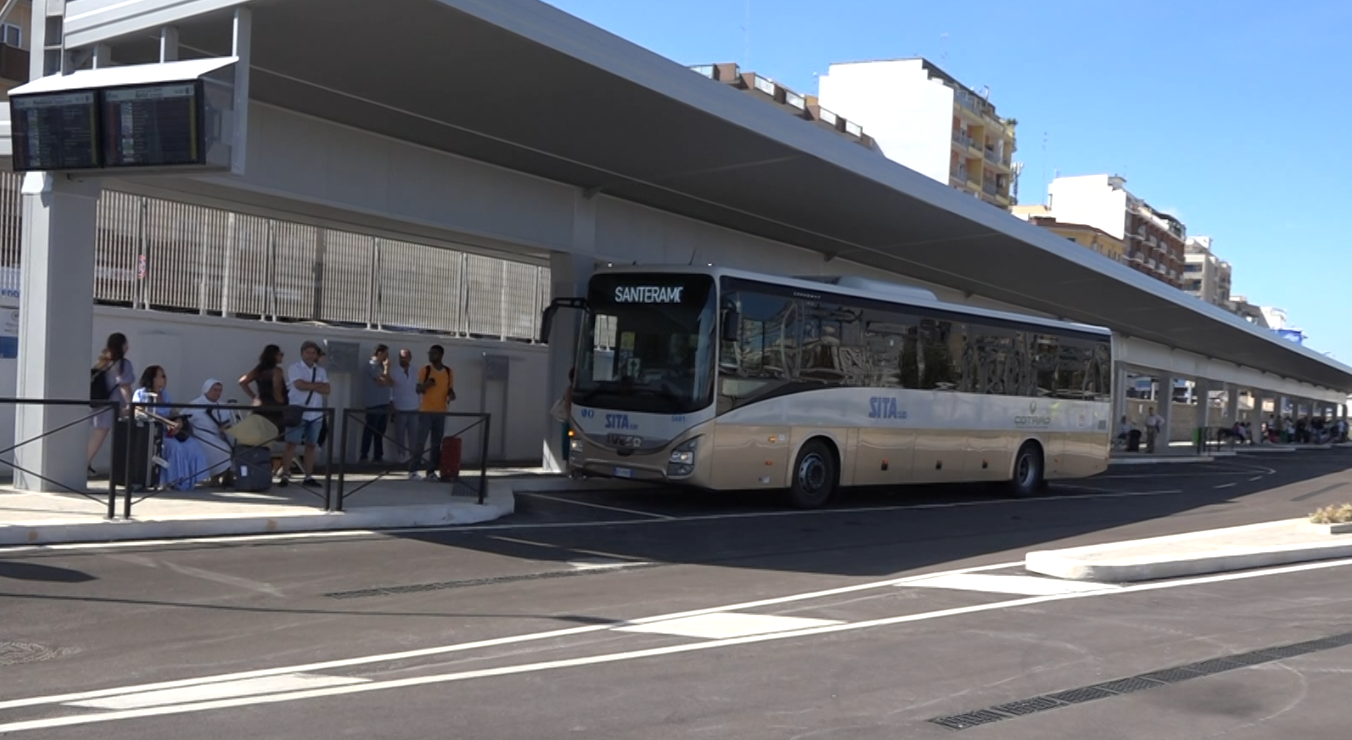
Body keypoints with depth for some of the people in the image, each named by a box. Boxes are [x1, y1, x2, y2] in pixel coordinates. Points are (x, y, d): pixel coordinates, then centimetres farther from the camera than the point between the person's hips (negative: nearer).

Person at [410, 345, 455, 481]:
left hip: (441, 412, 3)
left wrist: (451, 395, -9)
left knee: (437, 443, 4)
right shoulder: (425, 370, 0)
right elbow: (418, 389, 1)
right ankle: (412, 470, -2)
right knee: (420, 441, -6)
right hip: (426, 411, -3)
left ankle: (431, 471, 9)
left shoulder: (449, 372, 7)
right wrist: (426, 385, -20)